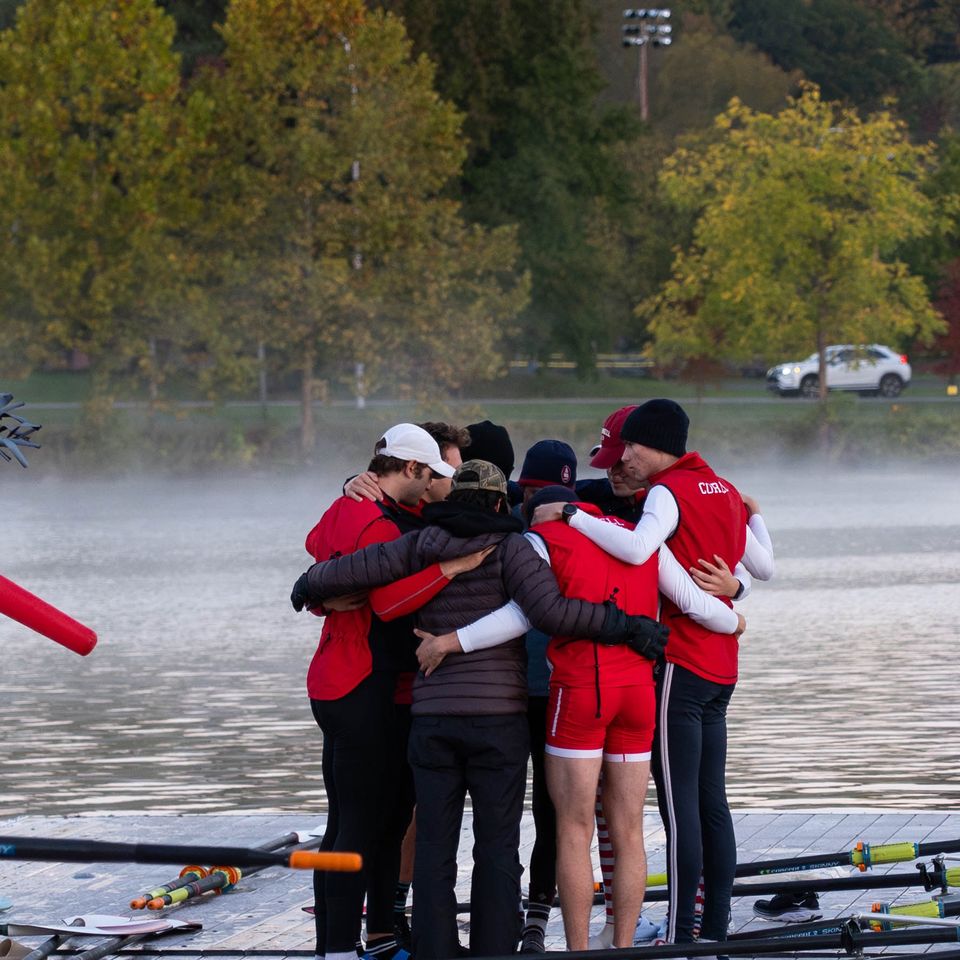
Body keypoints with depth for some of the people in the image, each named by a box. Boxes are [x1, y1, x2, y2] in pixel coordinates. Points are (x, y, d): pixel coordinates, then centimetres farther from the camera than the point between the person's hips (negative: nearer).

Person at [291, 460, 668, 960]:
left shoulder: (419, 547, 4)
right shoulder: (508, 548, -5)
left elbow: (348, 572, 0)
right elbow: (549, 610, -18)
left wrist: (308, 586, 22)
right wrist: (623, 625, -13)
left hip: (432, 719, 3)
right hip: (498, 717, -3)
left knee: (434, 846, 6)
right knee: (497, 847, 3)